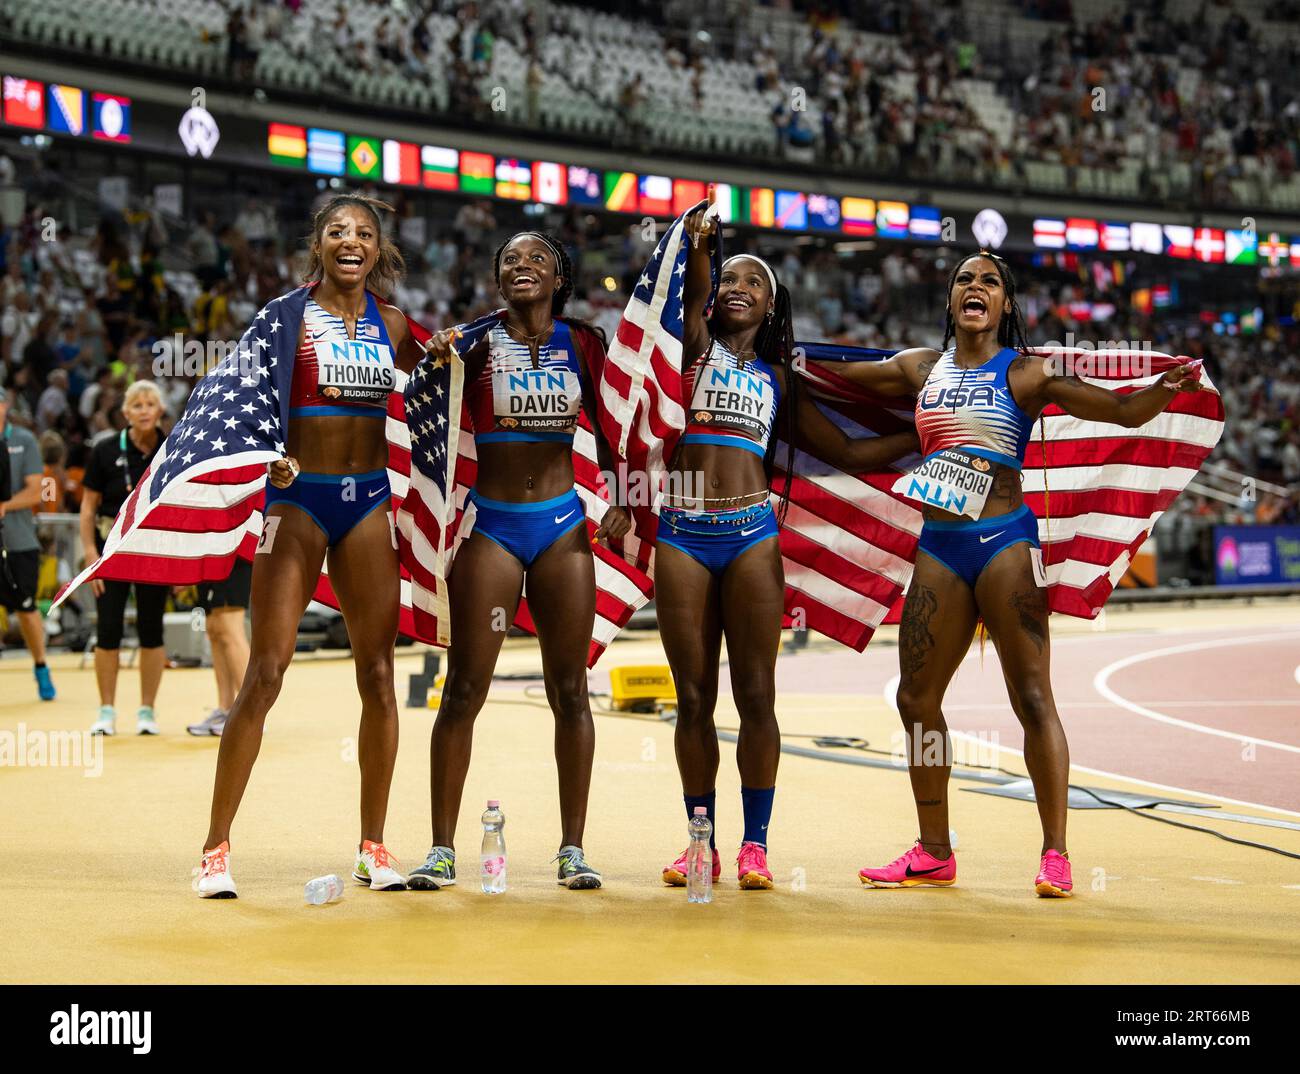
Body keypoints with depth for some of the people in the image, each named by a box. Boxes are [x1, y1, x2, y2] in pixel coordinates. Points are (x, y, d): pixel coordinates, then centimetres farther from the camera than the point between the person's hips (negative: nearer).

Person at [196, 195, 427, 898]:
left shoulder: (392, 324, 10)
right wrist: (271, 458, -24)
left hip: (369, 499, 4)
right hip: (299, 497, -4)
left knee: (378, 674, 3)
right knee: (266, 672, -8)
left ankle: (373, 846, 13)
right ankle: (216, 846, 0)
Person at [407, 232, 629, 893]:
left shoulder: (582, 343, 6)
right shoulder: (476, 343, 0)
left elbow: (607, 431, 13)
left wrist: (622, 500, 1)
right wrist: (435, 362, -24)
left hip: (563, 525, 2)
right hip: (490, 523, -2)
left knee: (570, 690, 4)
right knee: (464, 689, -2)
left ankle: (572, 849, 11)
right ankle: (442, 849, 5)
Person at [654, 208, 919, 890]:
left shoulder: (779, 379, 17)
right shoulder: (696, 348, 12)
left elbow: (847, 453, 19)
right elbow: (693, 294, -10)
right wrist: (696, 245, -30)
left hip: (752, 534, 1)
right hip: (682, 534, -1)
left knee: (755, 695, -3)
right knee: (694, 699, 3)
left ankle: (755, 845, 5)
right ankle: (701, 844, 11)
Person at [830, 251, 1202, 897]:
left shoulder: (1025, 373, -1)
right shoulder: (922, 369, 12)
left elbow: (1124, 412, -7)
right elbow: (835, 375, 25)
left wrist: (1168, 387, -25)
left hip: (1005, 543, -5)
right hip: (938, 549, 5)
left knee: (1032, 699, -7)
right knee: (916, 700, 6)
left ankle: (1055, 853, 0)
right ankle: (933, 853, 18)